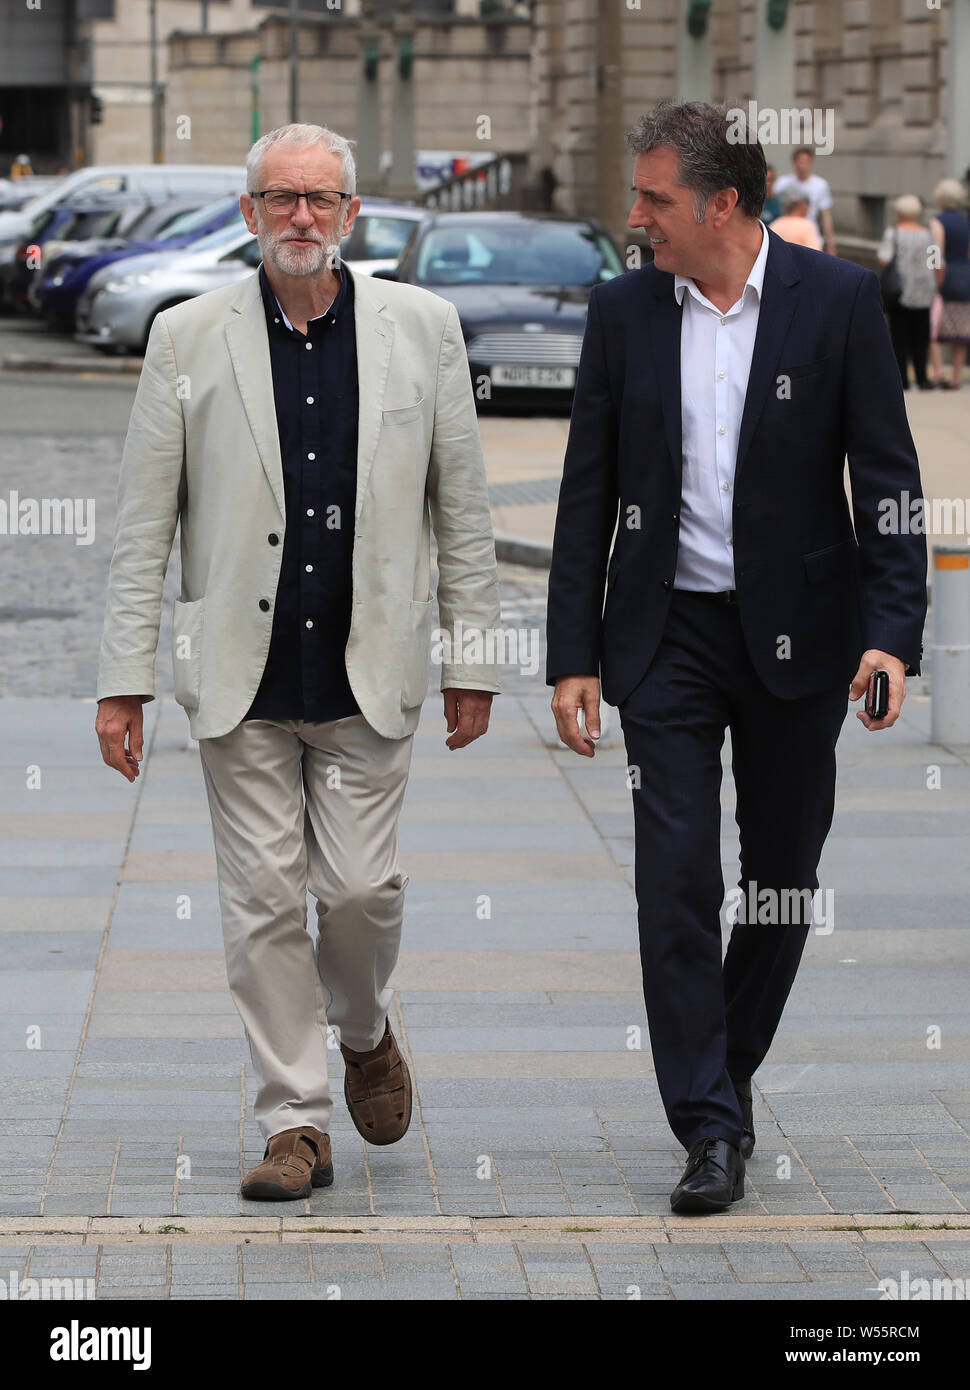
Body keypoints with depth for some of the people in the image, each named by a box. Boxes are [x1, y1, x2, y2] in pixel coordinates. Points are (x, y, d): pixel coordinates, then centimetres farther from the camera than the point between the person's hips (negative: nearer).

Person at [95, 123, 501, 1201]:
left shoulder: (422, 328, 3)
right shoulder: (187, 339, 1)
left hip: (368, 669, 0)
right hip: (241, 673, 0)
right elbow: (142, 525, 2)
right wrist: (124, 678, -2)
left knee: (362, 887, -2)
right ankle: (295, 1123, 10)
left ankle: (363, 1031, 30)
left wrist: (471, 658, 5)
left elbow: (461, 506, 7)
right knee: (263, 900, 1)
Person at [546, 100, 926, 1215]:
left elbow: (887, 478, -5)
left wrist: (891, 633, -15)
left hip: (796, 636, -1)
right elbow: (588, 494, 5)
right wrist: (573, 655, 1)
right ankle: (711, 1131, -5)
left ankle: (726, 1071, 31)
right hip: (669, 636, 1)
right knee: (676, 879, -7)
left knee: (783, 875, 10)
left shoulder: (837, 301, -5)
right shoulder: (623, 311, 2)